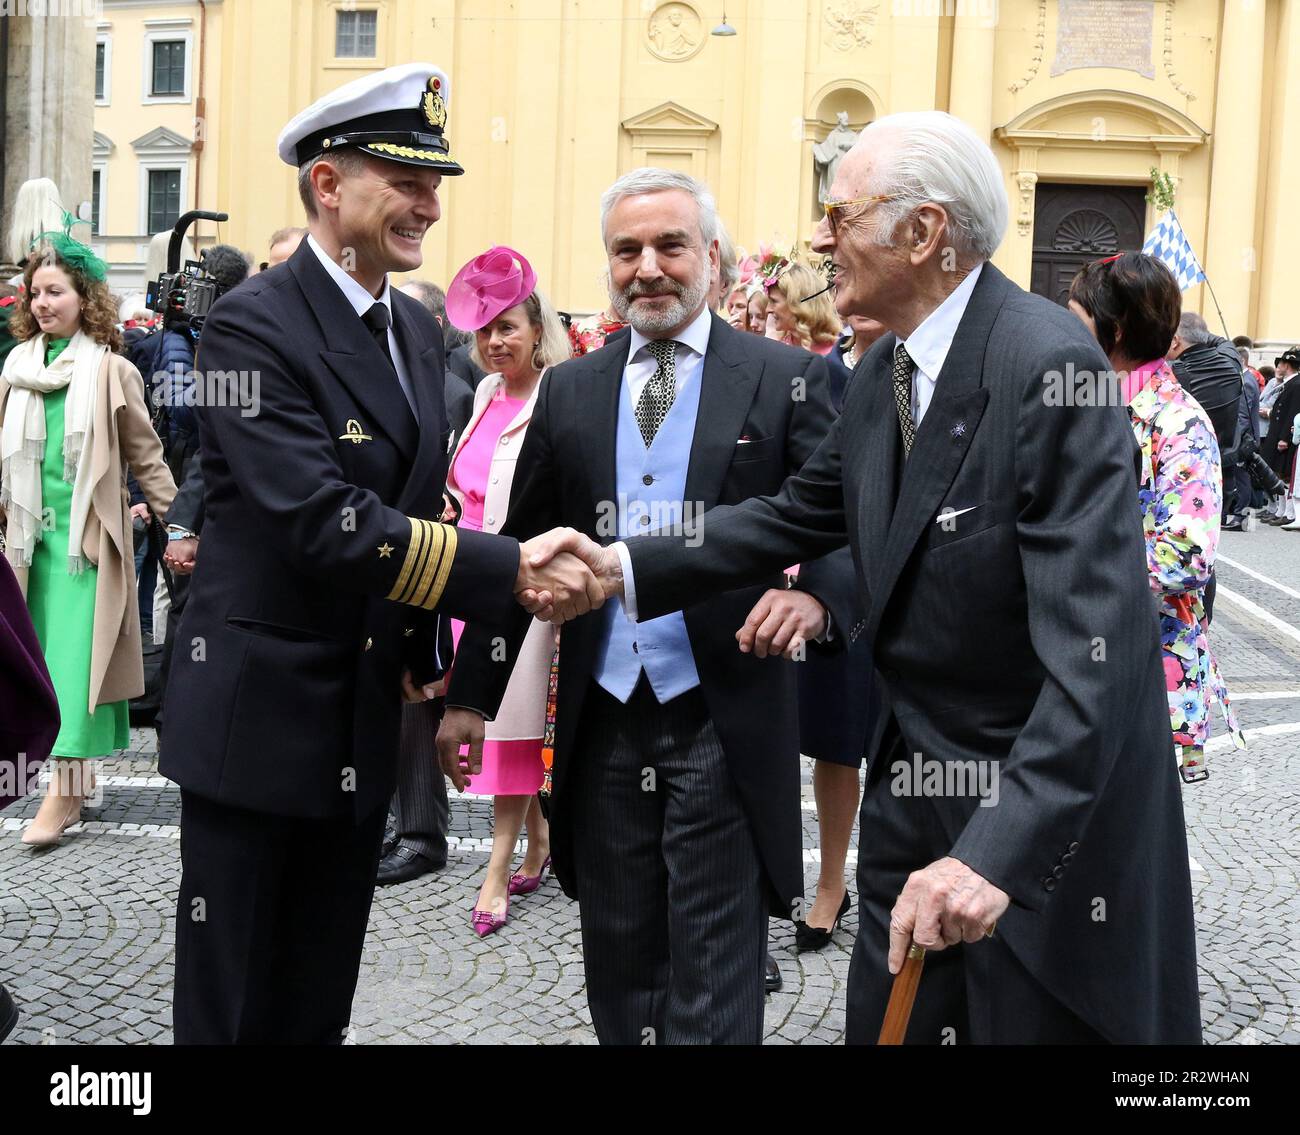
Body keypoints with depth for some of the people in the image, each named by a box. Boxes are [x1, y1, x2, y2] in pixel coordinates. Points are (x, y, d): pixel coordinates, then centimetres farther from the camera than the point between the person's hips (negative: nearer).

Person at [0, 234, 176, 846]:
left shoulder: (110, 370, -3)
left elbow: (146, 456, 0)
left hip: (87, 535, -5)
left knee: (77, 654, -7)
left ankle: (64, 791, -6)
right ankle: (77, 773, 18)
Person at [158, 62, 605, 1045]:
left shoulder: (418, 329, 8)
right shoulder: (254, 326, -17)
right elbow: (324, 522, -26)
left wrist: (423, 648, 9)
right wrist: (511, 571, -29)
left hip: (366, 715, 7)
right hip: (260, 711, -7)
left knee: (323, 996, 19)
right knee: (231, 999, 8)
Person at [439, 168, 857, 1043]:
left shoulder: (787, 378, -2)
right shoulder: (571, 389, 9)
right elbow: (521, 549, 11)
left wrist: (817, 594, -30)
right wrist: (471, 693, 9)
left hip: (722, 719, -3)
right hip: (604, 718, 4)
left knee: (713, 990, 4)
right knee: (619, 966, 16)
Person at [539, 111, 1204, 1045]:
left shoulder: (1050, 366, -24)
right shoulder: (889, 368, 3)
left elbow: (1096, 650, -29)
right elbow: (798, 515, 10)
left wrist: (1001, 851, -35)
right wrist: (623, 566, -1)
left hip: (1051, 800, -7)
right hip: (914, 784, 8)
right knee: (886, 1019, 18)